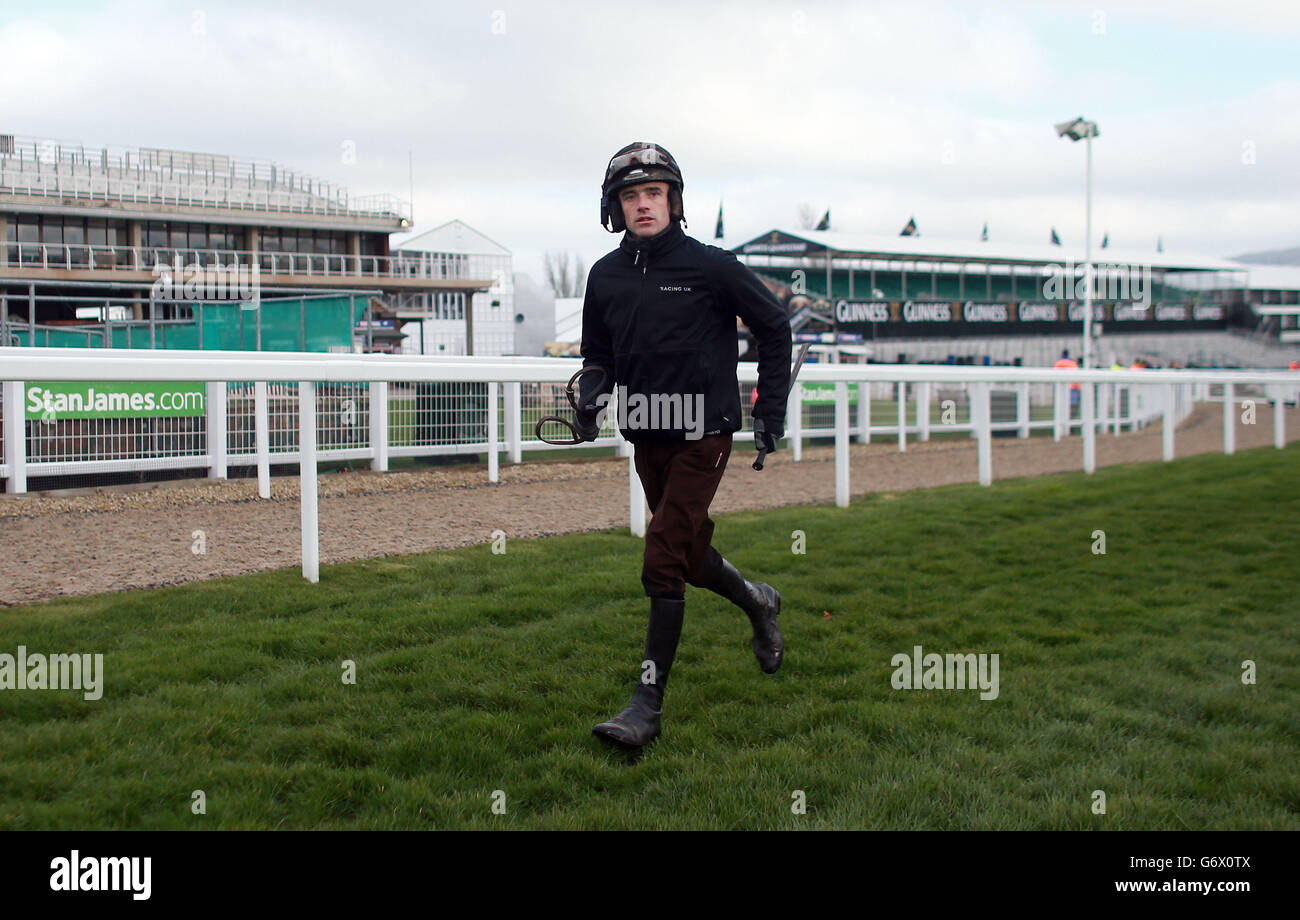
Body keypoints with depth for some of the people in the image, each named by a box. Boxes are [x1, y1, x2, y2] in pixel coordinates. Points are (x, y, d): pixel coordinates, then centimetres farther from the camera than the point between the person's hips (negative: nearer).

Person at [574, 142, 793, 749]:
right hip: (646, 439, 5)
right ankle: (757, 603, 48)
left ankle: (648, 705, -6)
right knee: (691, 555, 17)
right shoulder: (606, 277, 6)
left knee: (662, 564, -13)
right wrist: (592, 394, -5)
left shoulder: (710, 266, -7)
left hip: (703, 437, -5)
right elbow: (597, 353, 17)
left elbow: (774, 327, 3)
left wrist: (771, 408, 0)